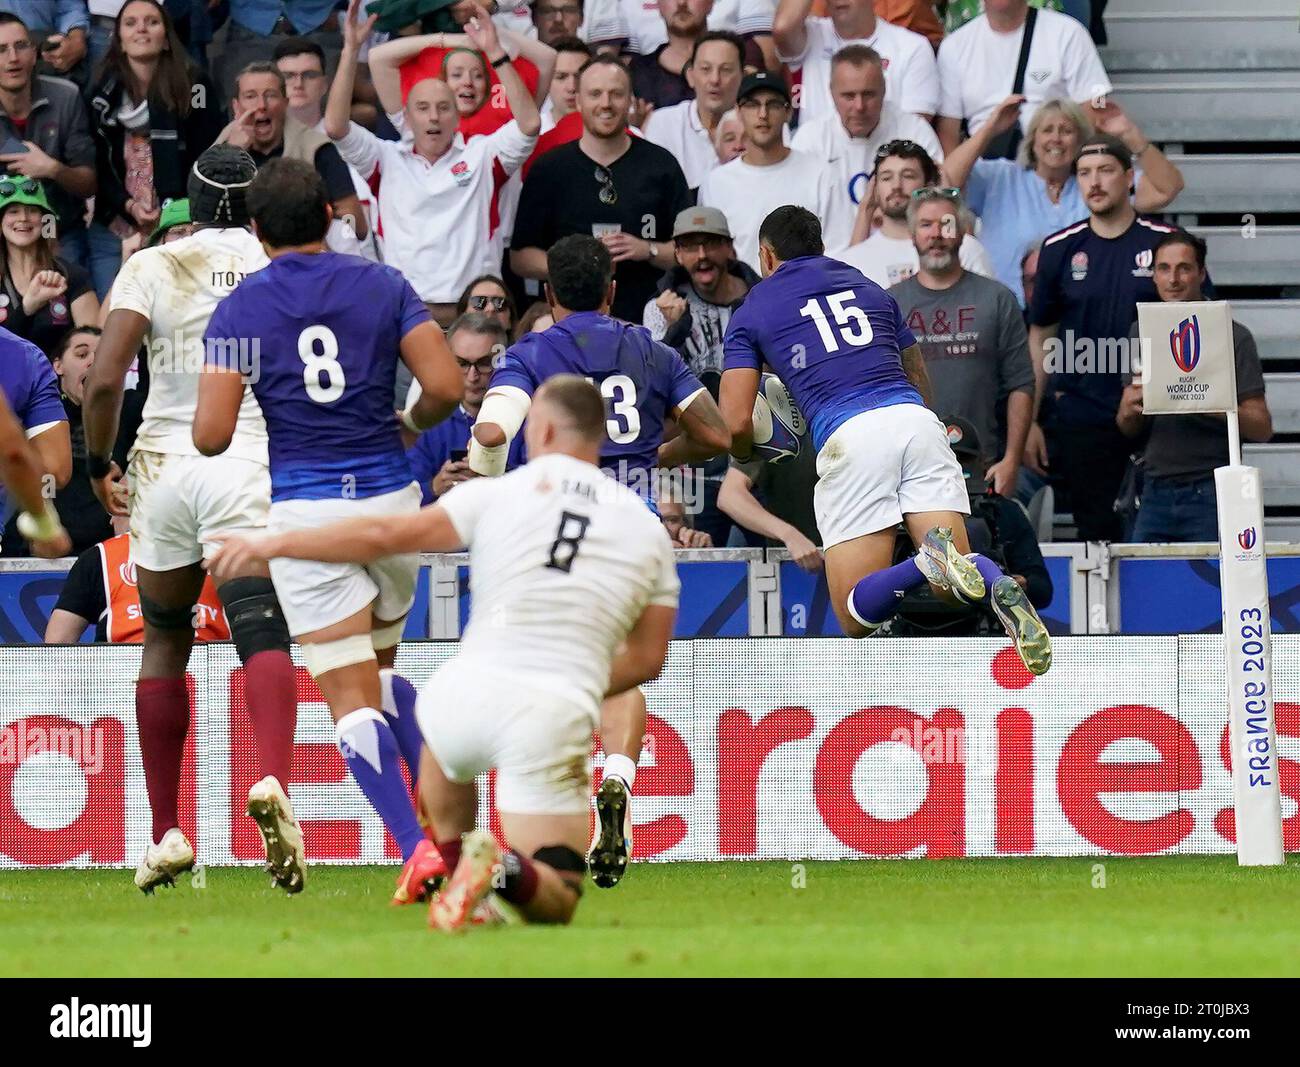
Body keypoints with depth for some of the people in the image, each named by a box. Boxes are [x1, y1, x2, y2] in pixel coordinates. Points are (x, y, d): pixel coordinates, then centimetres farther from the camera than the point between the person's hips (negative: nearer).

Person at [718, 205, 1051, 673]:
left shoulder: (752, 313, 17)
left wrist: (748, 460, 30)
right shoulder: (869, 288, 29)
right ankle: (998, 587, -35)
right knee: (954, 586, 2)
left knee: (857, 617, 0)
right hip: (916, 419, 4)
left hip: (849, 438, -4)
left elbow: (735, 423, 8)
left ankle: (930, 564, -31)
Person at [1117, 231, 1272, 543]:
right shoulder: (1141, 333, 12)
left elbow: (1262, 428, -5)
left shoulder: (1233, 336, -2)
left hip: (1210, 493, -4)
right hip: (1156, 491, 4)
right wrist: (1128, 410, -7)